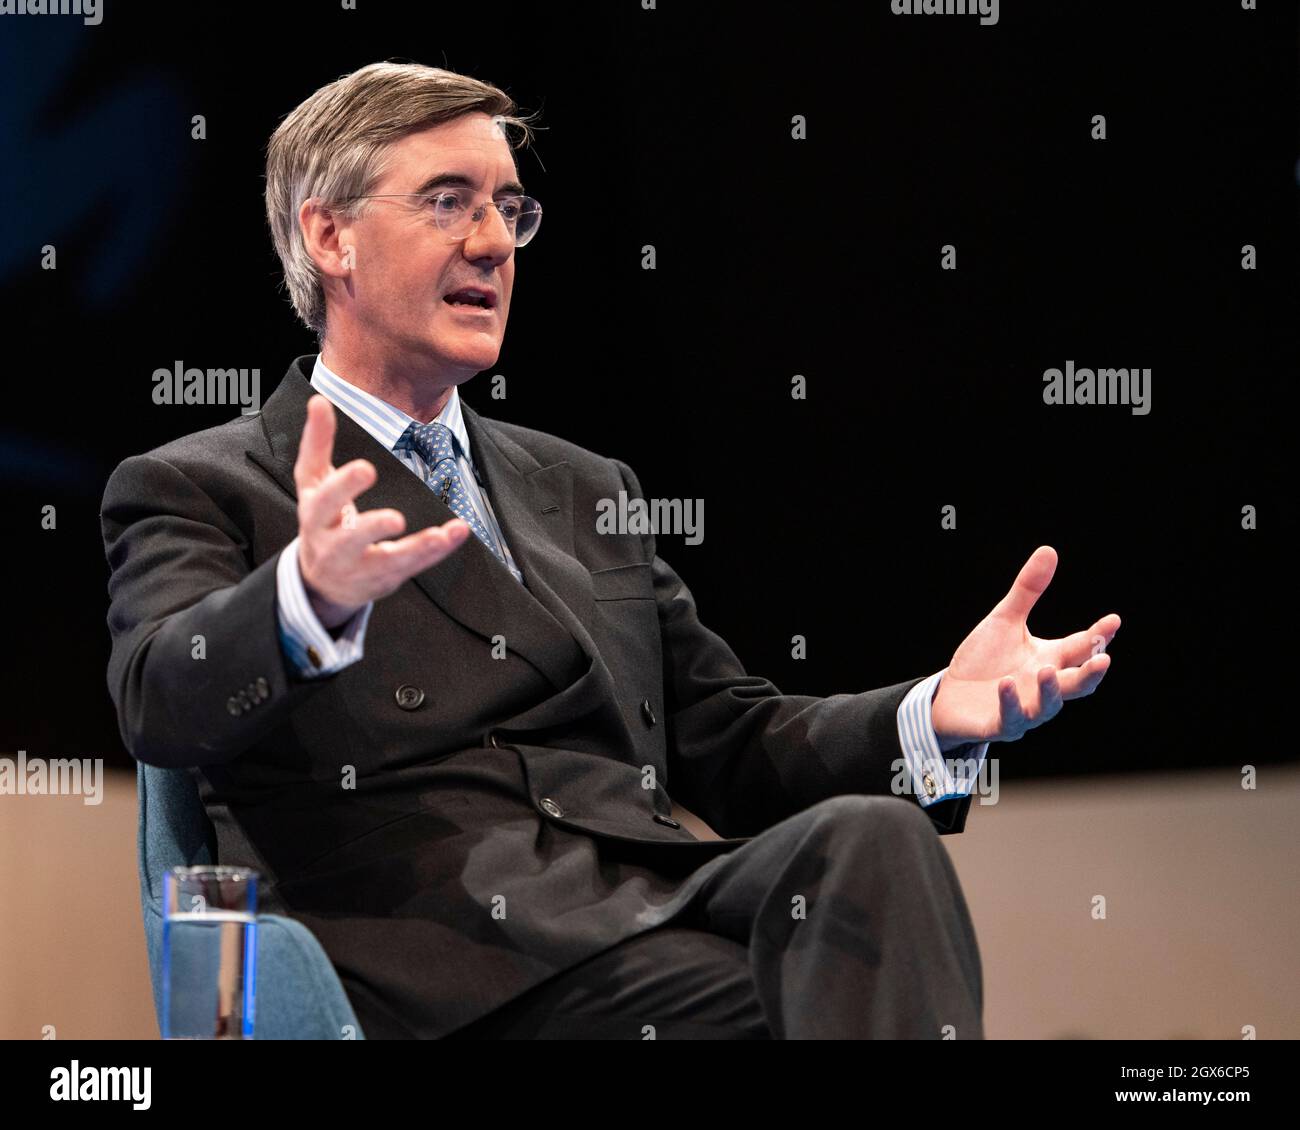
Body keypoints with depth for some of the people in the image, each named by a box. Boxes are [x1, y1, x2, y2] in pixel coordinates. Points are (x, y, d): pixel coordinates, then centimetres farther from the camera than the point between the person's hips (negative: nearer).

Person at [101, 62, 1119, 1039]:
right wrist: (313, 596, -36)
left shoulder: (584, 491, 29)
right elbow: (162, 706, -11)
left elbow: (726, 743, 25)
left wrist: (939, 716, 3)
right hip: (455, 952, -6)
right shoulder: (200, 491, 10)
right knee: (759, 1005, -34)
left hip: (664, 896, 6)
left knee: (871, 836, -28)